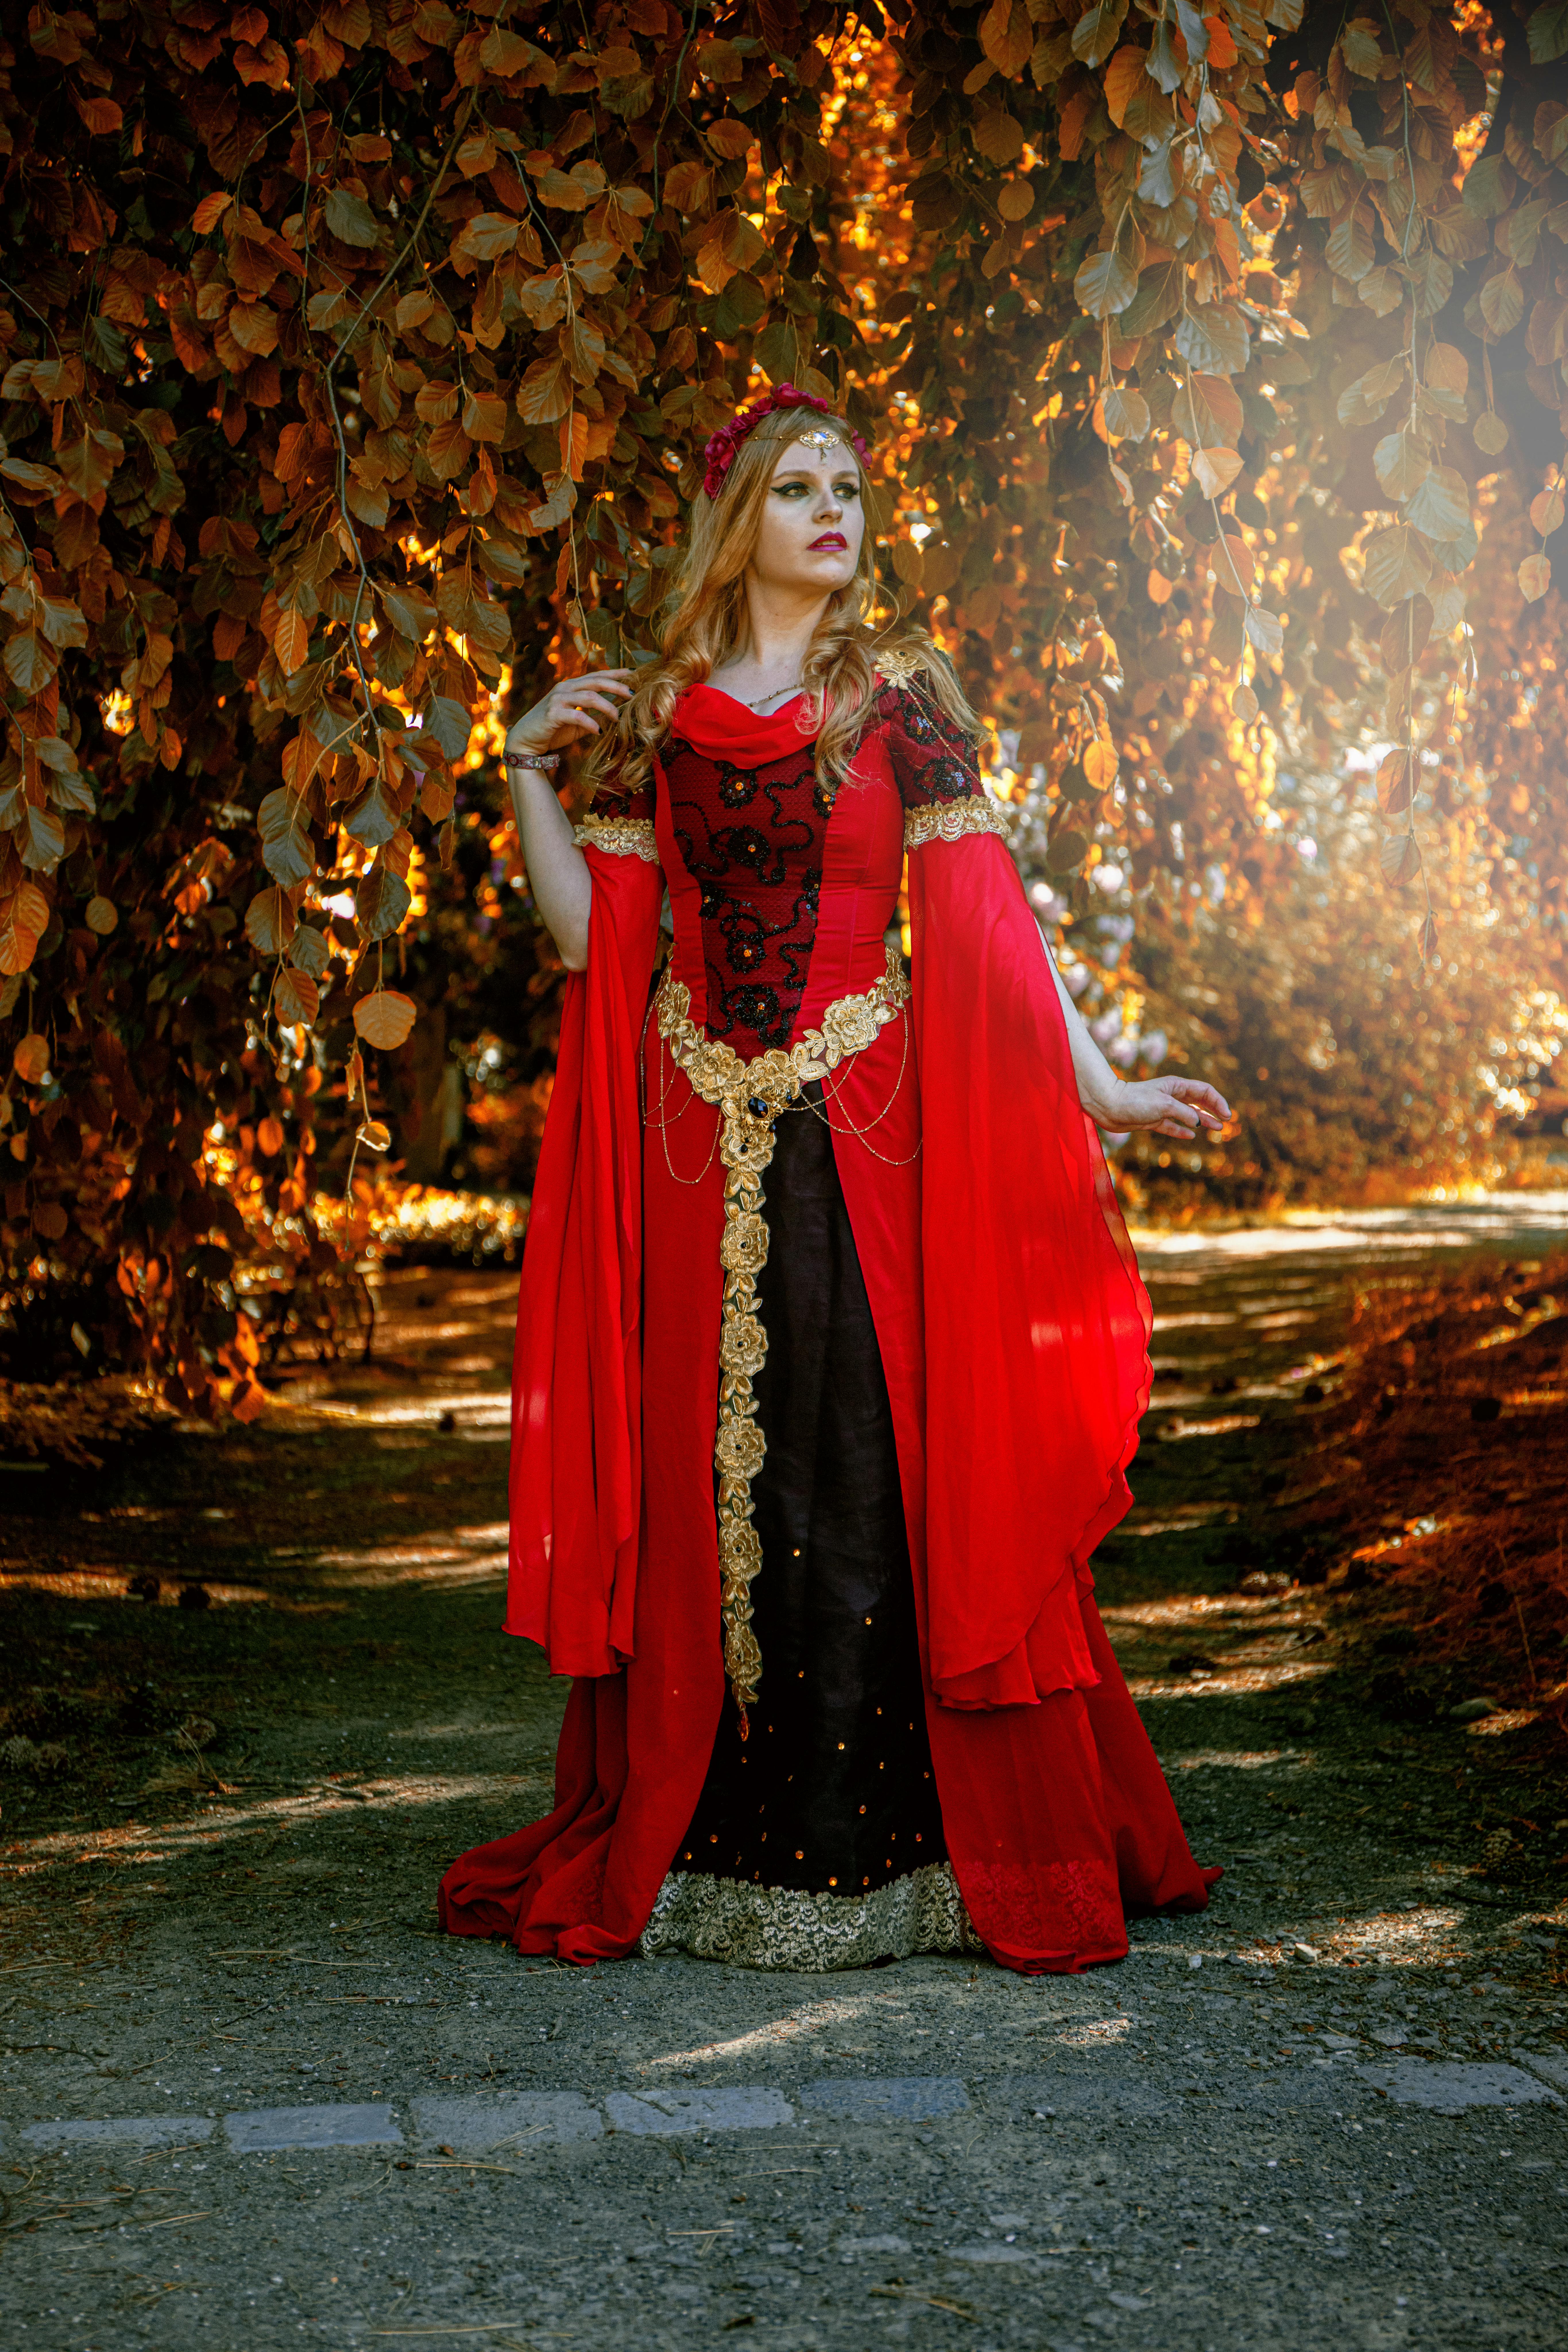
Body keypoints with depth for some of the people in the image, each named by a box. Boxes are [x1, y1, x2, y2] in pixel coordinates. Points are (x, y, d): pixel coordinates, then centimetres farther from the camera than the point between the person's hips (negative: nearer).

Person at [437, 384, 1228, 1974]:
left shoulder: (902, 696, 5)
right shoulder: (652, 713, 10)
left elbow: (982, 917, -3)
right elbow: (597, 936, 6)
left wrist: (1099, 1083, -11)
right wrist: (526, 773, 1)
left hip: (870, 1127, -2)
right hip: (697, 1140, 2)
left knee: (870, 1467, -3)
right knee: (694, 1475, 4)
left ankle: (874, 1844, 8)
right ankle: (693, 1839, 16)